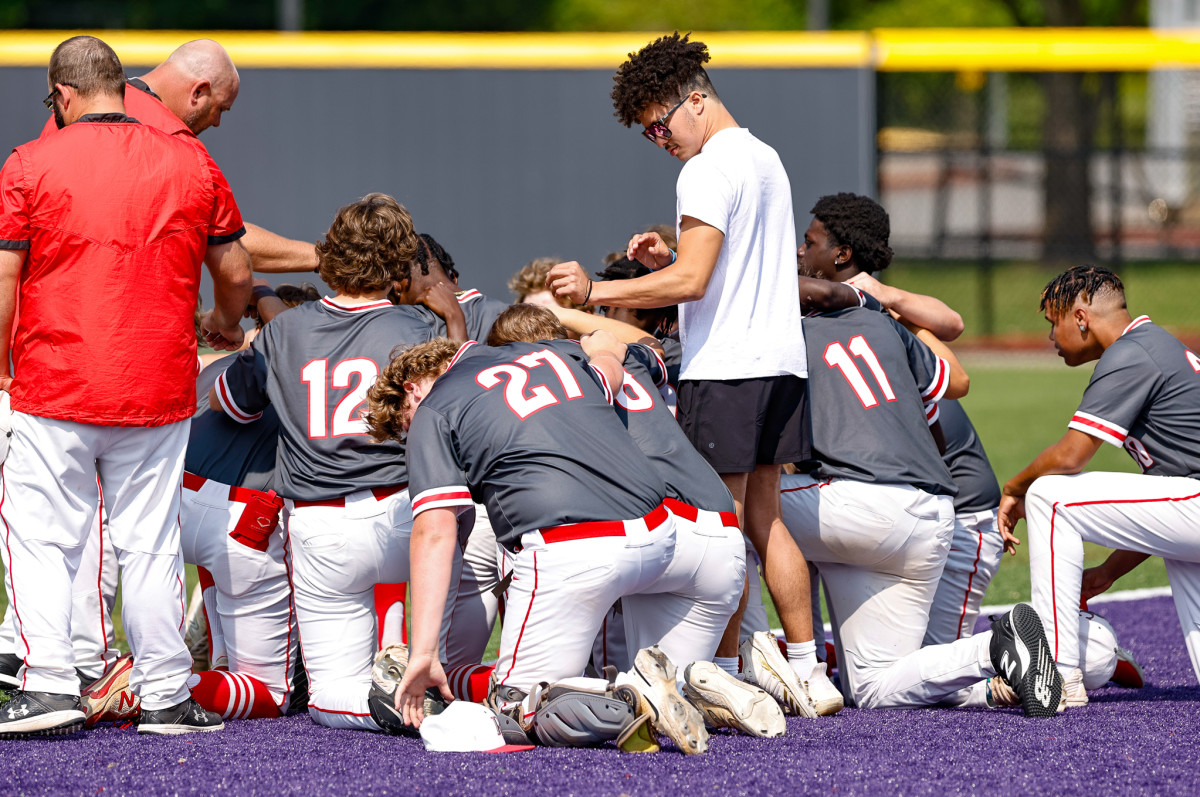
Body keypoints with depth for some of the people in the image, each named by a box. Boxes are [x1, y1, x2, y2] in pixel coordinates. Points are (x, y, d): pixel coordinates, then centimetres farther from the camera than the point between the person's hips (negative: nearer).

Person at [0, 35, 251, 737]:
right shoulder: (193, 164, 4)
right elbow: (236, 273, 11)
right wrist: (226, 325, 32)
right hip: (160, 389, 3)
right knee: (150, 545, 8)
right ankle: (166, 697, 9)